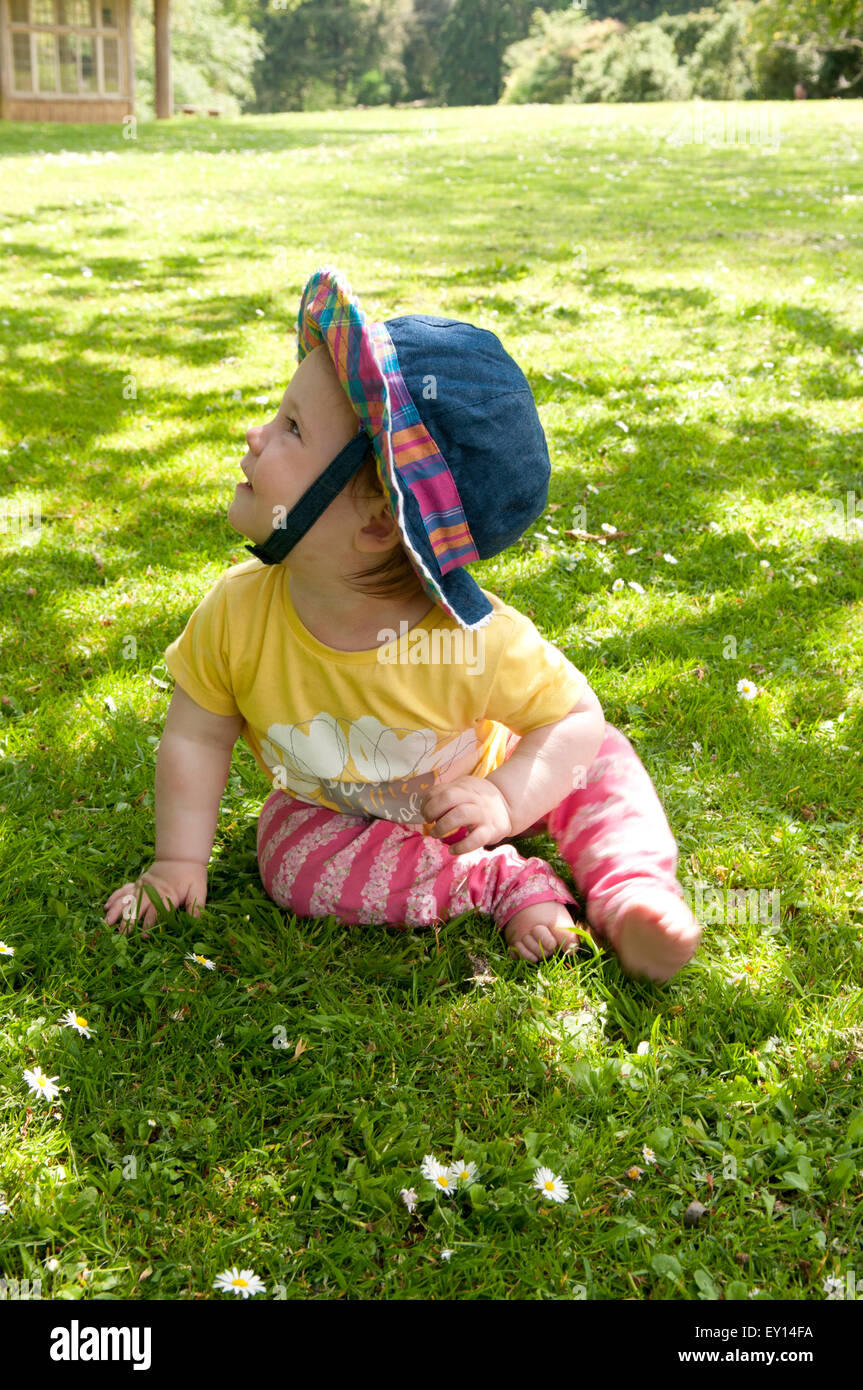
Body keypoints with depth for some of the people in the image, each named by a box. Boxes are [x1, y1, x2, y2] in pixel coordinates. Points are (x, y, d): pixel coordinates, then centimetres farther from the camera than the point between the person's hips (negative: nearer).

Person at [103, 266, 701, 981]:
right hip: (335, 808, 1)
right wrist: (180, 863, -9)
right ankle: (505, 885, -21)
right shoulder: (236, 614, -27)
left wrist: (506, 800, -34)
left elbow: (575, 715, -20)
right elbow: (196, 739, -11)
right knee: (294, 862, -27)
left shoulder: (474, 640, -35)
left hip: (463, 789, -1)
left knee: (599, 759, -10)